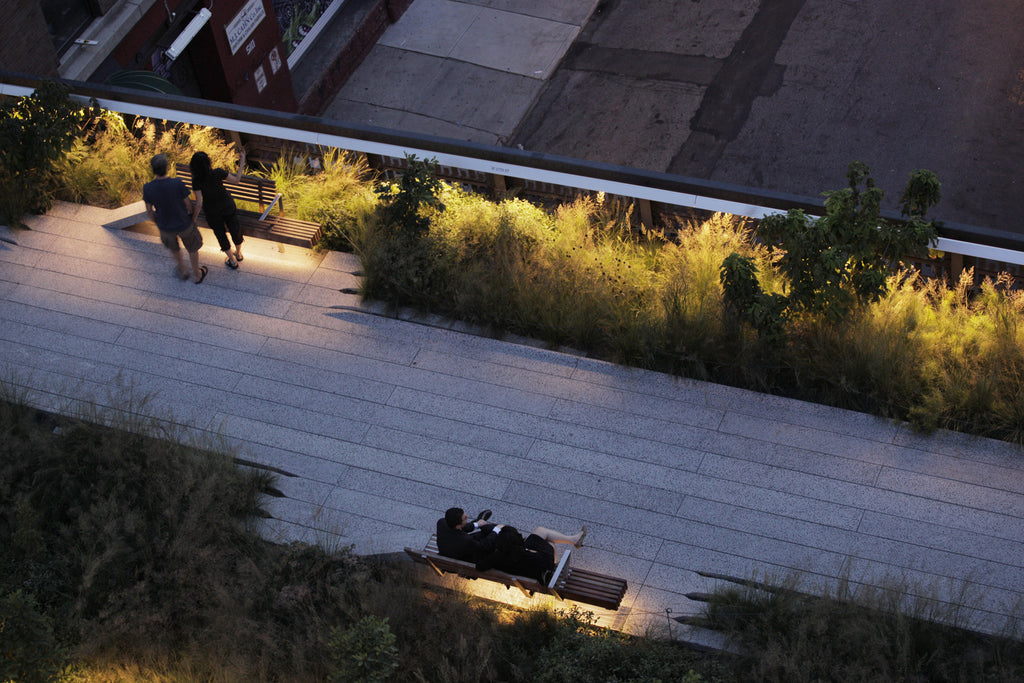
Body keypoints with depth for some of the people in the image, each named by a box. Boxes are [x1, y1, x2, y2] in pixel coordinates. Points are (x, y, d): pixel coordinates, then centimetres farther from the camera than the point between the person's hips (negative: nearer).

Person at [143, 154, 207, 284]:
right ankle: (197, 275, 45)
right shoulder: (177, 184, -31)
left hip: (165, 226, 2)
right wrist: (190, 213, 7)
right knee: (193, 248, 27)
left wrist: (156, 222, 12)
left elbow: (149, 210, -9)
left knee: (173, 247, 34)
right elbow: (188, 203, -16)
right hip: (184, 224, -2)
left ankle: (182, 270, 55)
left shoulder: (147, 188, -25)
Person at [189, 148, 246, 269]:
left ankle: (233, 261, 39)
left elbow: (199, 204, -26)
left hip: (213, 212, -1)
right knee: (235, 229, 26)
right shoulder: (217, 173, -28)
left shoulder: (197, 181, -29)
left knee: (220, 234, 23)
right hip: (228, 206, 1)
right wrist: (242, 163, -5)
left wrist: (194, 217, -10)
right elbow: (236, 179, -12)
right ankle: (238, 253, 50)